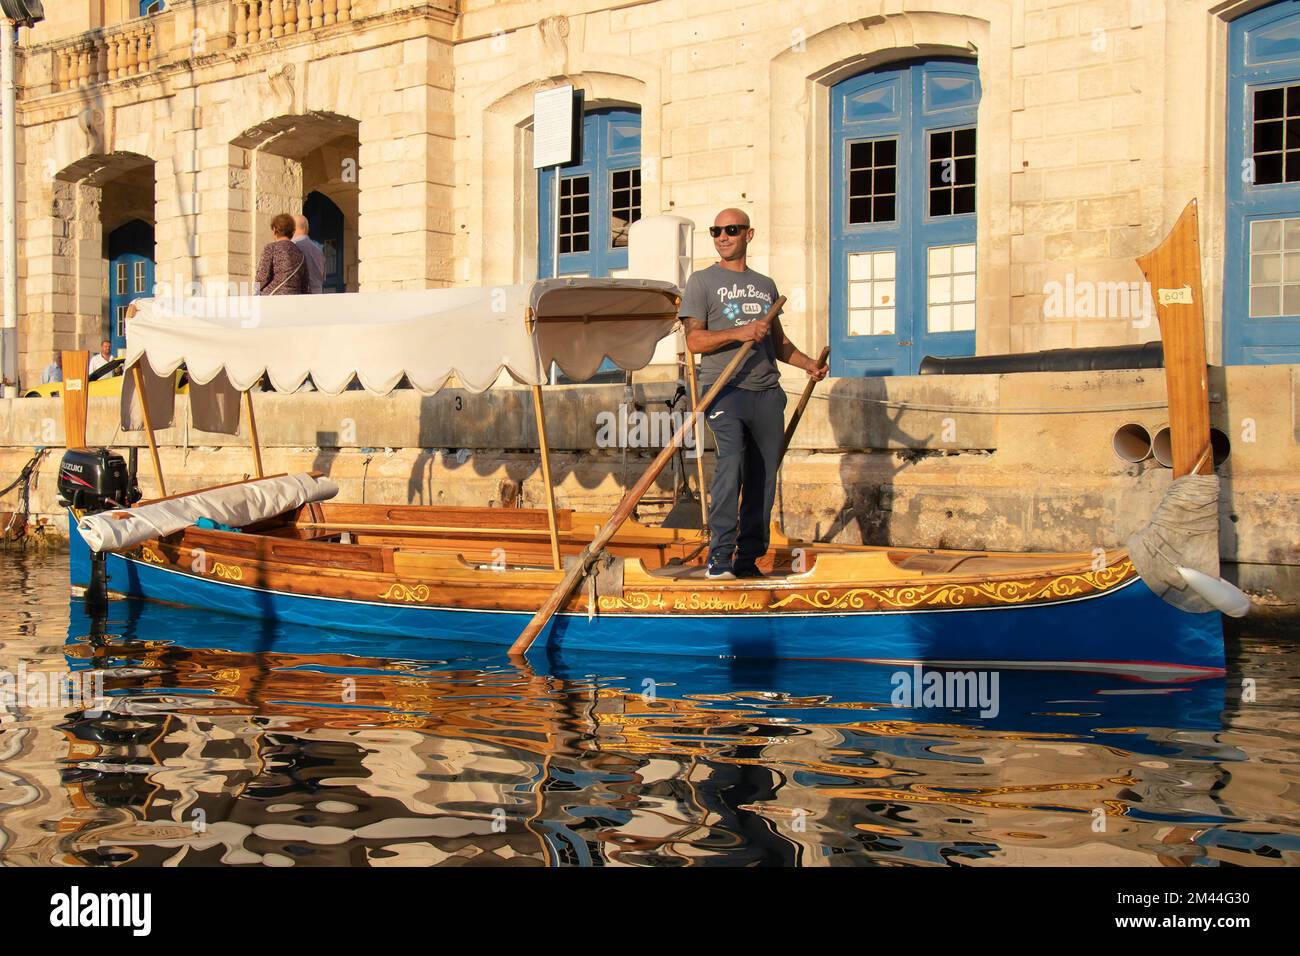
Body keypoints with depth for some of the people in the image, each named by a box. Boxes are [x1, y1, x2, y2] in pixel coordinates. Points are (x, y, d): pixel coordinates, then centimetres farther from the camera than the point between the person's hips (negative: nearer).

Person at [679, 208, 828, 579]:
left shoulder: (766, 284, 20)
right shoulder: (702, 281, 6)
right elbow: (694, 340, -4)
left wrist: (808, 364, 8)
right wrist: (740, 333, -16)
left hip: (767, 392, 5)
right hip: (724, 389, -5)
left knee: (763, 475, 3)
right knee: (731, 459, -24)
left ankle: (748, 559, 11)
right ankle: (720, 556, -19)